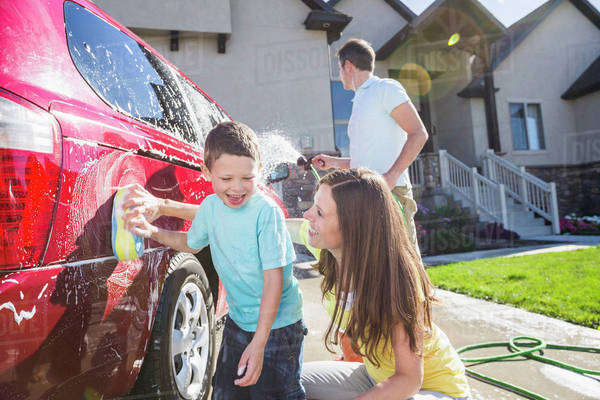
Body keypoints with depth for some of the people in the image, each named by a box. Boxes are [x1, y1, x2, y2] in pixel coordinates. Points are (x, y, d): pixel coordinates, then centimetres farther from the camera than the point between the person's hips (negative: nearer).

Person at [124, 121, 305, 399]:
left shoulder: (266, 212, -22)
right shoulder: (211, 206, -3)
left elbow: (273, 279, -22)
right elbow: (191, 243, 19)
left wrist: (259, 344, -24)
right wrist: (152, 232, 5)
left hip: (277, 325, -5)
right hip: (237, 321, 6)